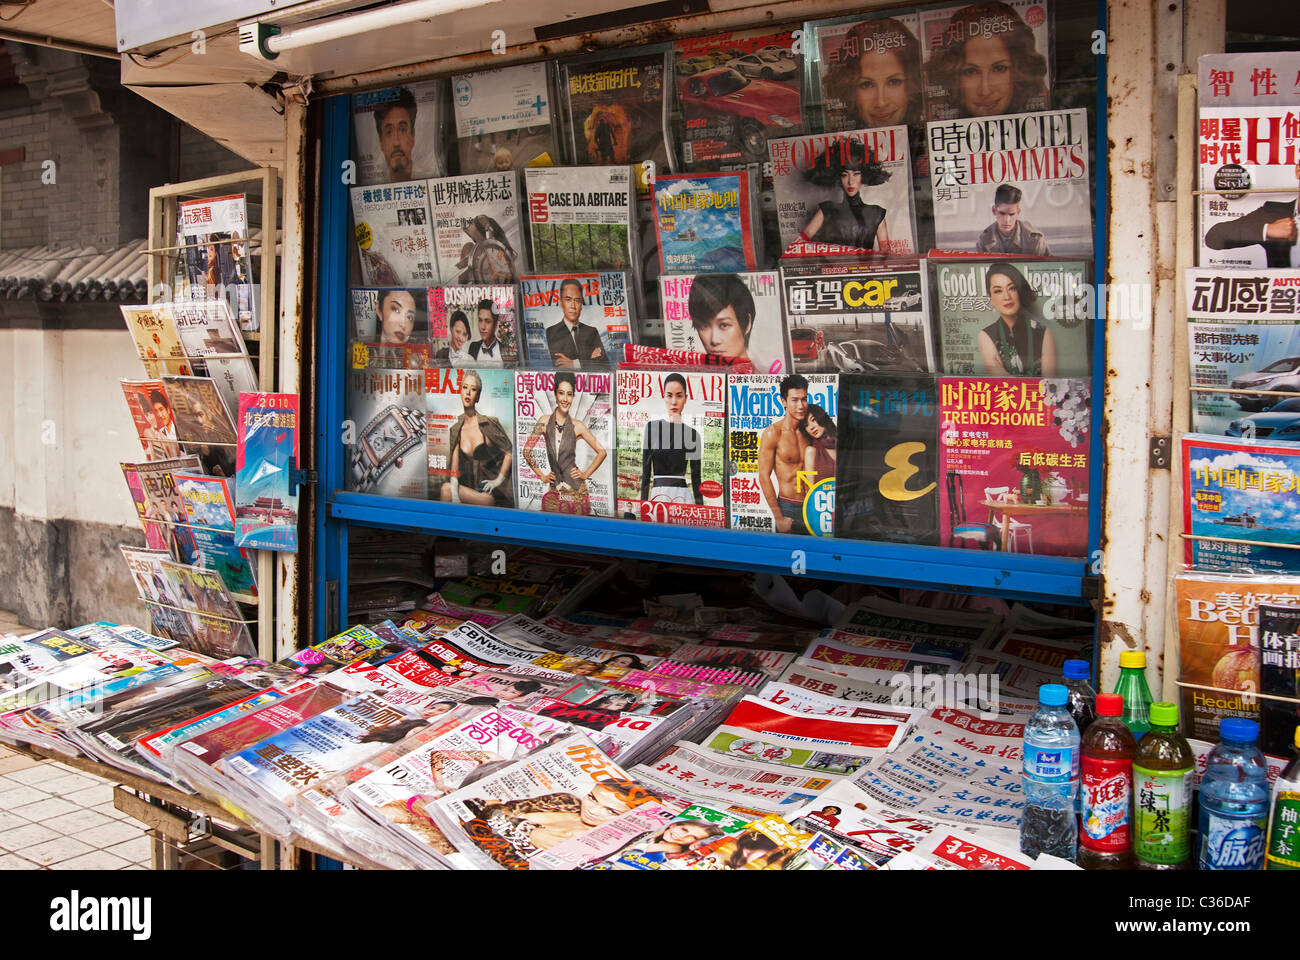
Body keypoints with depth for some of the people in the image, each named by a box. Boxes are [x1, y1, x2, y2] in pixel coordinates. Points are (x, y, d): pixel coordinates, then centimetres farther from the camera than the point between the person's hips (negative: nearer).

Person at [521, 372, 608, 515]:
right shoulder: (545, 422, -1)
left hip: (577, 491, -1)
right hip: (555, 491, 1)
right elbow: (527, 451, 7)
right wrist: (541, 475, 7)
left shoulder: (577, 426, -2)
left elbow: (602, 452, 6)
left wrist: (586, 474, 2)